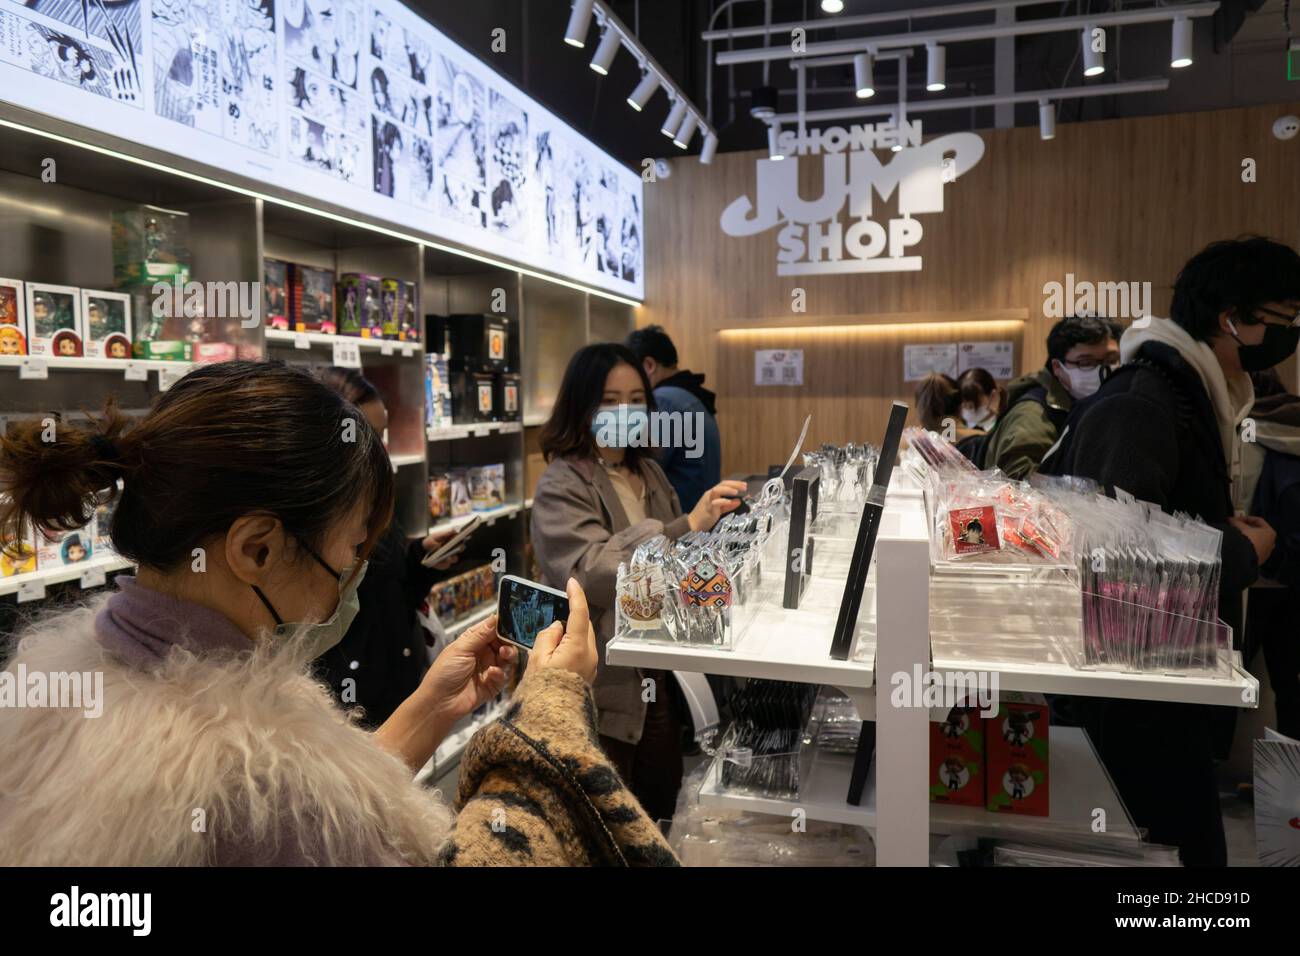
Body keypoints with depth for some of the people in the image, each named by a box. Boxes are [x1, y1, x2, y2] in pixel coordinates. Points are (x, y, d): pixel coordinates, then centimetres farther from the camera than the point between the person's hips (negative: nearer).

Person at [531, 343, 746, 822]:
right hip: (602, 683, -6)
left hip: (658, 672, 6)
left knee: (660, 812, 17)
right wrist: (687, 526, -34)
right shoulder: (561, 487, -13)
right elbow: (592, 575, -28)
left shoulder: (650, 474, 9)